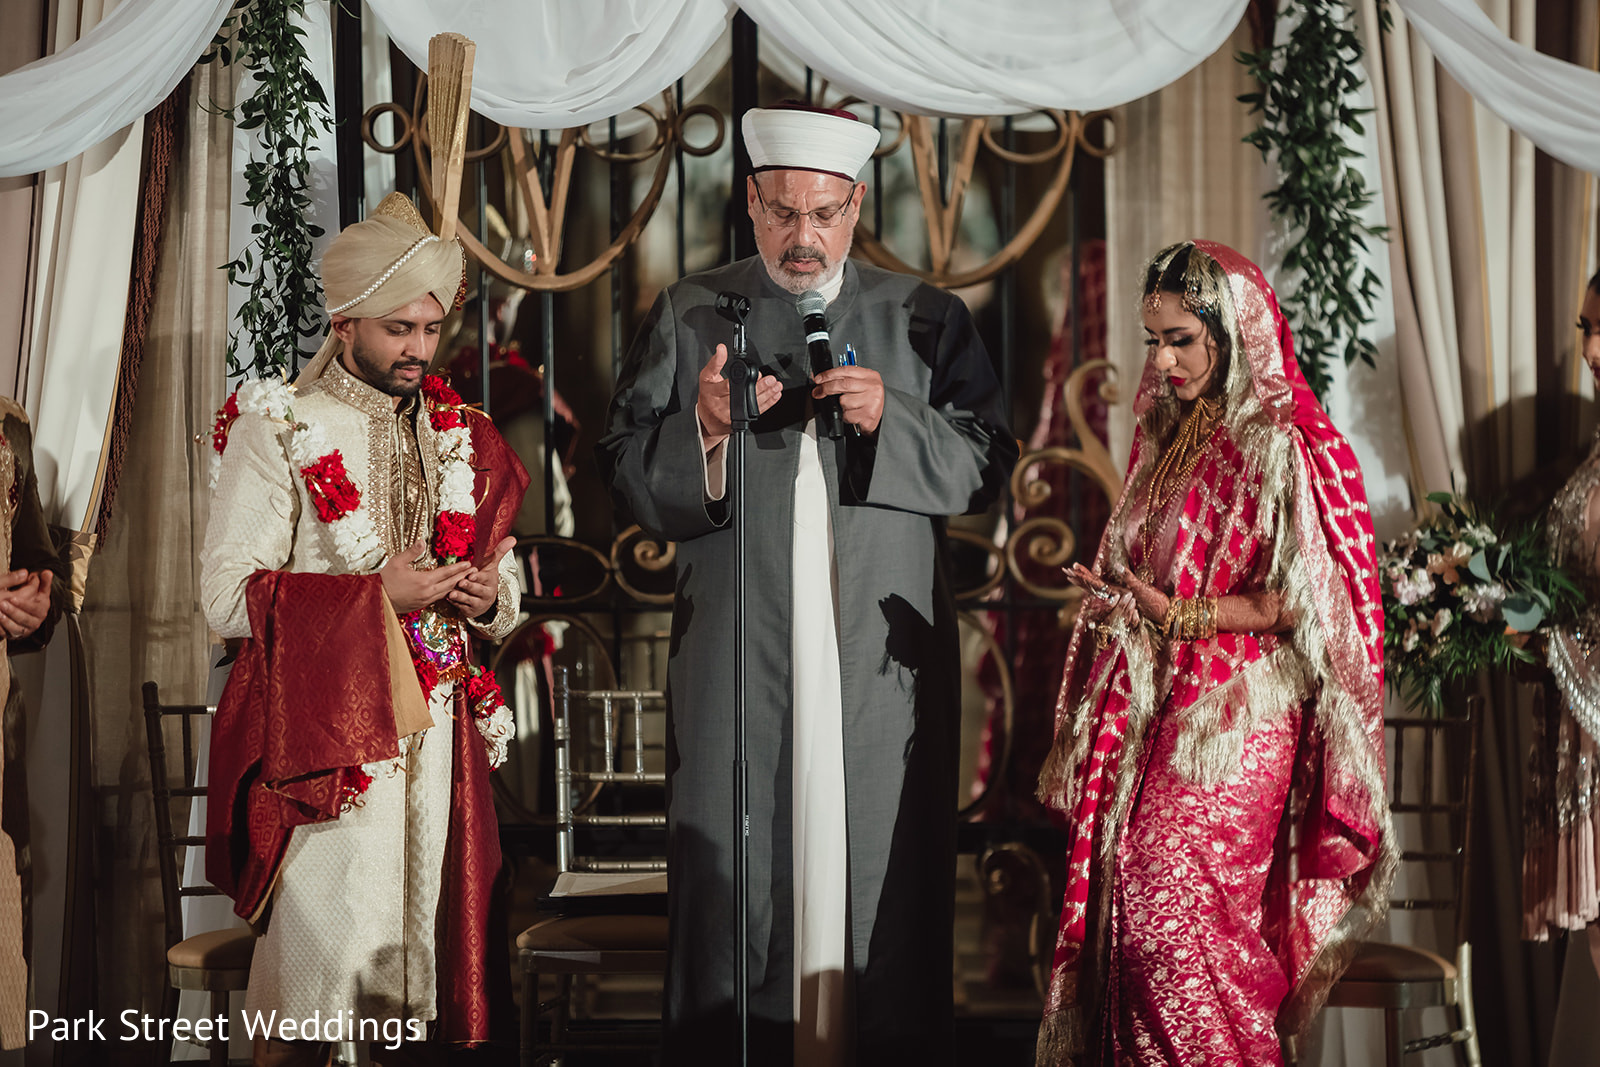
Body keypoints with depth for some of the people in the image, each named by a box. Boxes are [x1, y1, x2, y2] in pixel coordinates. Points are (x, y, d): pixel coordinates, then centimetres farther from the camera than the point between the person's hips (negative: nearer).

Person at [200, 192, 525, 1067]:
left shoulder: (455, 440, 14)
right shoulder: (277, 431, -3)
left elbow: (498, 579, 23)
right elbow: (227, 596, -11)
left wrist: (487, 595, -1)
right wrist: (376, 594, -15)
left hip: (435, 726, 5)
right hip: (323, 729, -5)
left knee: (424, 928, 4)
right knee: (325, 954, -7)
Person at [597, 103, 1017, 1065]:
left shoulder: (926, 319, 11)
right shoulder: (689, 316, 11)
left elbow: (986, 468, 4)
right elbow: (627, 474, 6)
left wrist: (890, 419, -12)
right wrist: (704, 427, -13)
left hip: (884, 654, 0)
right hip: (738, 656, 0)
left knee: (885, 869, -1)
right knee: (734, 870, -3)